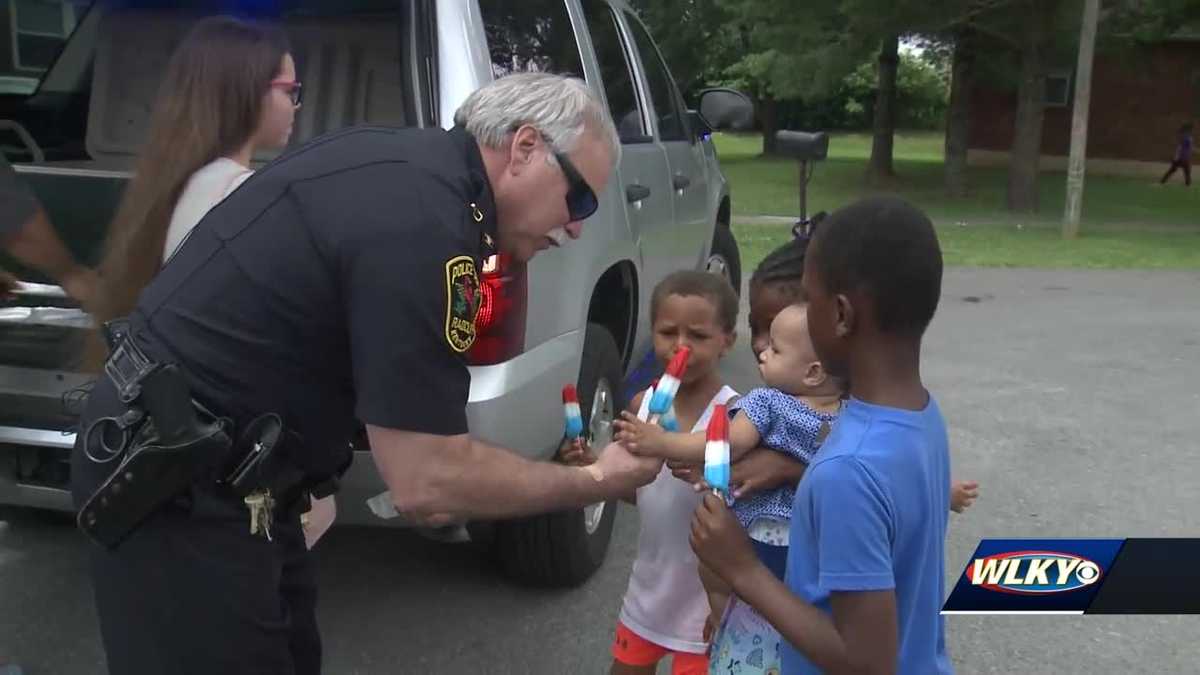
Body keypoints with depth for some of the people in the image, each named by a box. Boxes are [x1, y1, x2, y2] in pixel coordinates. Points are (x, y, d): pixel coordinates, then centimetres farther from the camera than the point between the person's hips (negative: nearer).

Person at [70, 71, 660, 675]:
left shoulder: (407, 161, 4)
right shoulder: (424, 222, -26)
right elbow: (427, 487, -25)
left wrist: (503, 243, 0)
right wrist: (596, 482, -13)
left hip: (193, 459, 10)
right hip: (174, 487, -10)